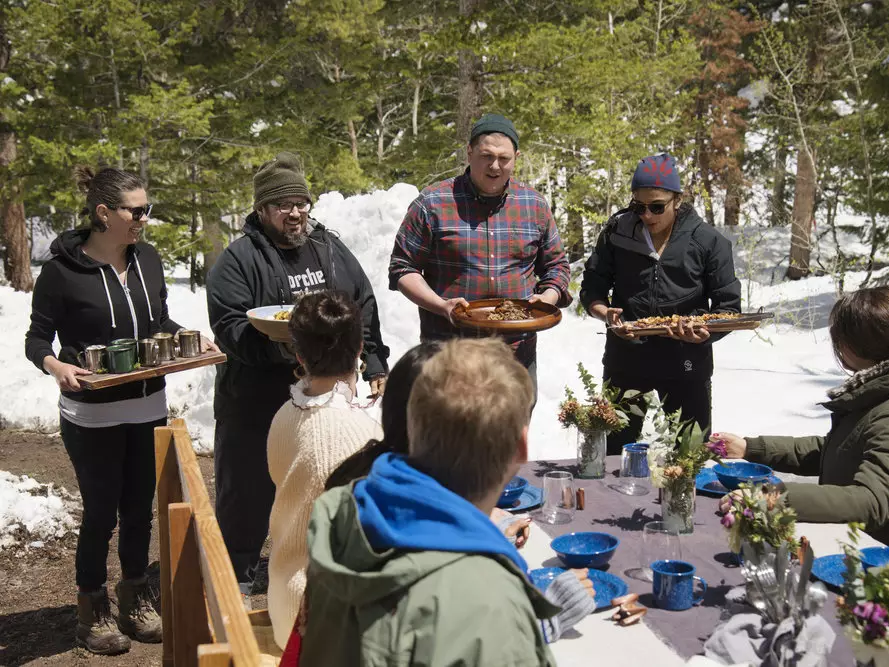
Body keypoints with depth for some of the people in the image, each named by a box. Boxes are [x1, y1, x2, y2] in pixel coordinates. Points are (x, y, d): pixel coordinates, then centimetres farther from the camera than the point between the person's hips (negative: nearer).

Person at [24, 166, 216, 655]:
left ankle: (135, 597, 35)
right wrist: (56, 366, -27)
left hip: (148, 408, 5)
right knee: (101, 512, 6)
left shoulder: (147, 258, 1)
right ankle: (92, 610, 27)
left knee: (139, 508, 16)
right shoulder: (63, 269, -14)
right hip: (92, 416, -5)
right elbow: (36, 339, -7)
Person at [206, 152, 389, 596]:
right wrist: (276, 342, -30)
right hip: (256, 403, -4)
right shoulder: (238, 260, -8)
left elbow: (365, 308, 13)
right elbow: (229, 328, -16)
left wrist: (375, 364, 7)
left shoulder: (331, 250, 9)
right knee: (248, 492, 7)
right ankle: (237, 575, 25)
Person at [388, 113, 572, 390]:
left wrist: (547, 299, -3)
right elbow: (402, 269, -1)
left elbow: (556, 266, 18)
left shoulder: (535, 206, 8)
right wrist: (442, 306, -16)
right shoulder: (432, 204, -3)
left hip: (518, 351, 3)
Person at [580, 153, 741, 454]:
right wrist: (605, 313, -16)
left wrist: (704, 333, -22)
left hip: (685, 361, -1)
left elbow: (728, 305, -1)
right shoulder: (617, 231, -1)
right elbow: (592, 287, 6)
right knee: (613, 451, 13)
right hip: (626, 358, 1)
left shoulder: (708, 241, -4)